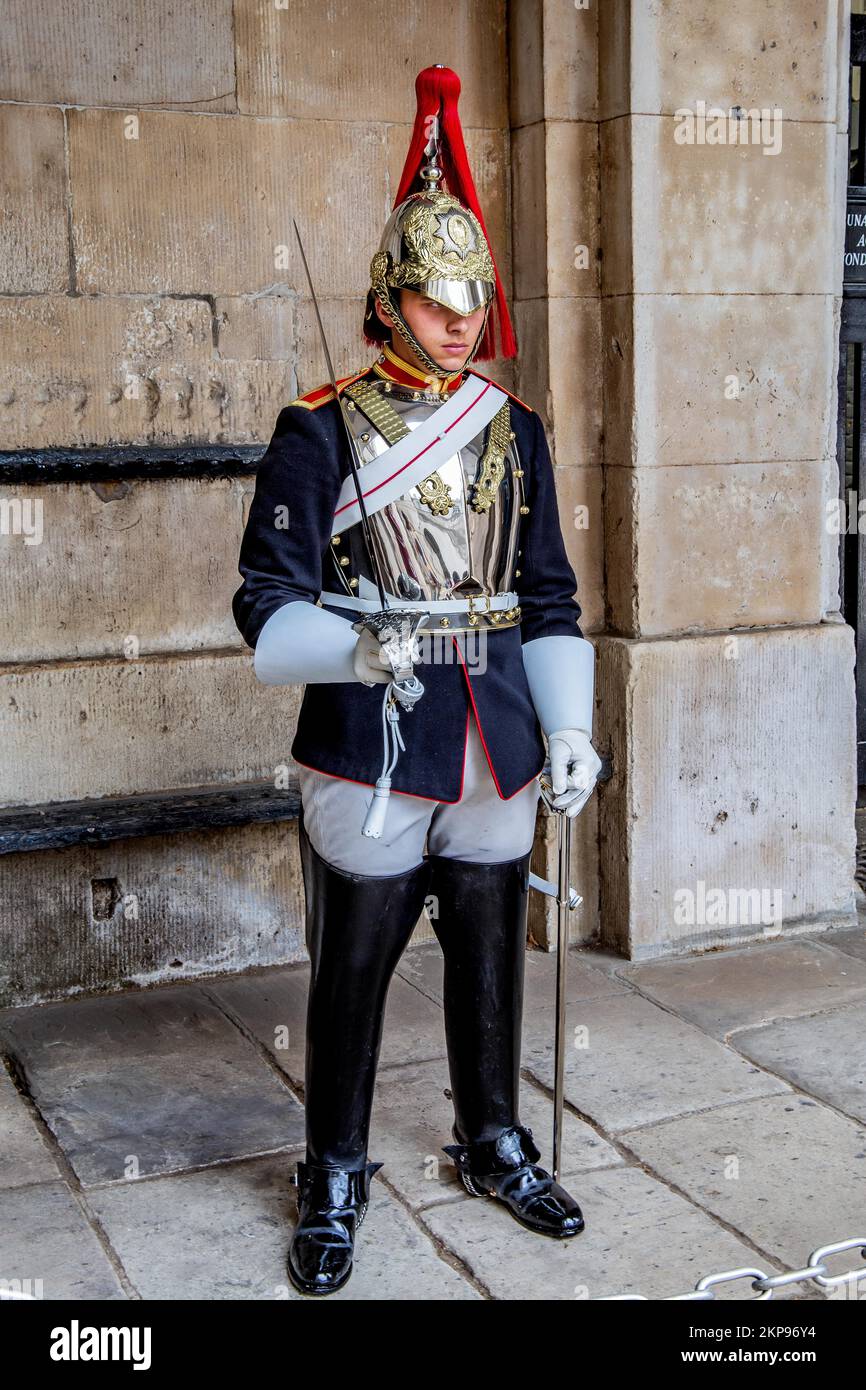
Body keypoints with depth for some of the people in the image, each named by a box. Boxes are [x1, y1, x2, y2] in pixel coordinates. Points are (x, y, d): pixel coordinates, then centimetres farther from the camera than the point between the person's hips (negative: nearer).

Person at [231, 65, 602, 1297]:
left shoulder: (515, 433, 8)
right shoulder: (321, 432, -5)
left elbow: (550, 600, 11)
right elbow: (269, 607, -10)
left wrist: (569, 729, 2)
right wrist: (357, 648, -30)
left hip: (498, 755, 4)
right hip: (369, 755, -4)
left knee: (491, 960, 16)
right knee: (351, 974, 7)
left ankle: (494, 1145, 37)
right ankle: (334, 1186, 25)